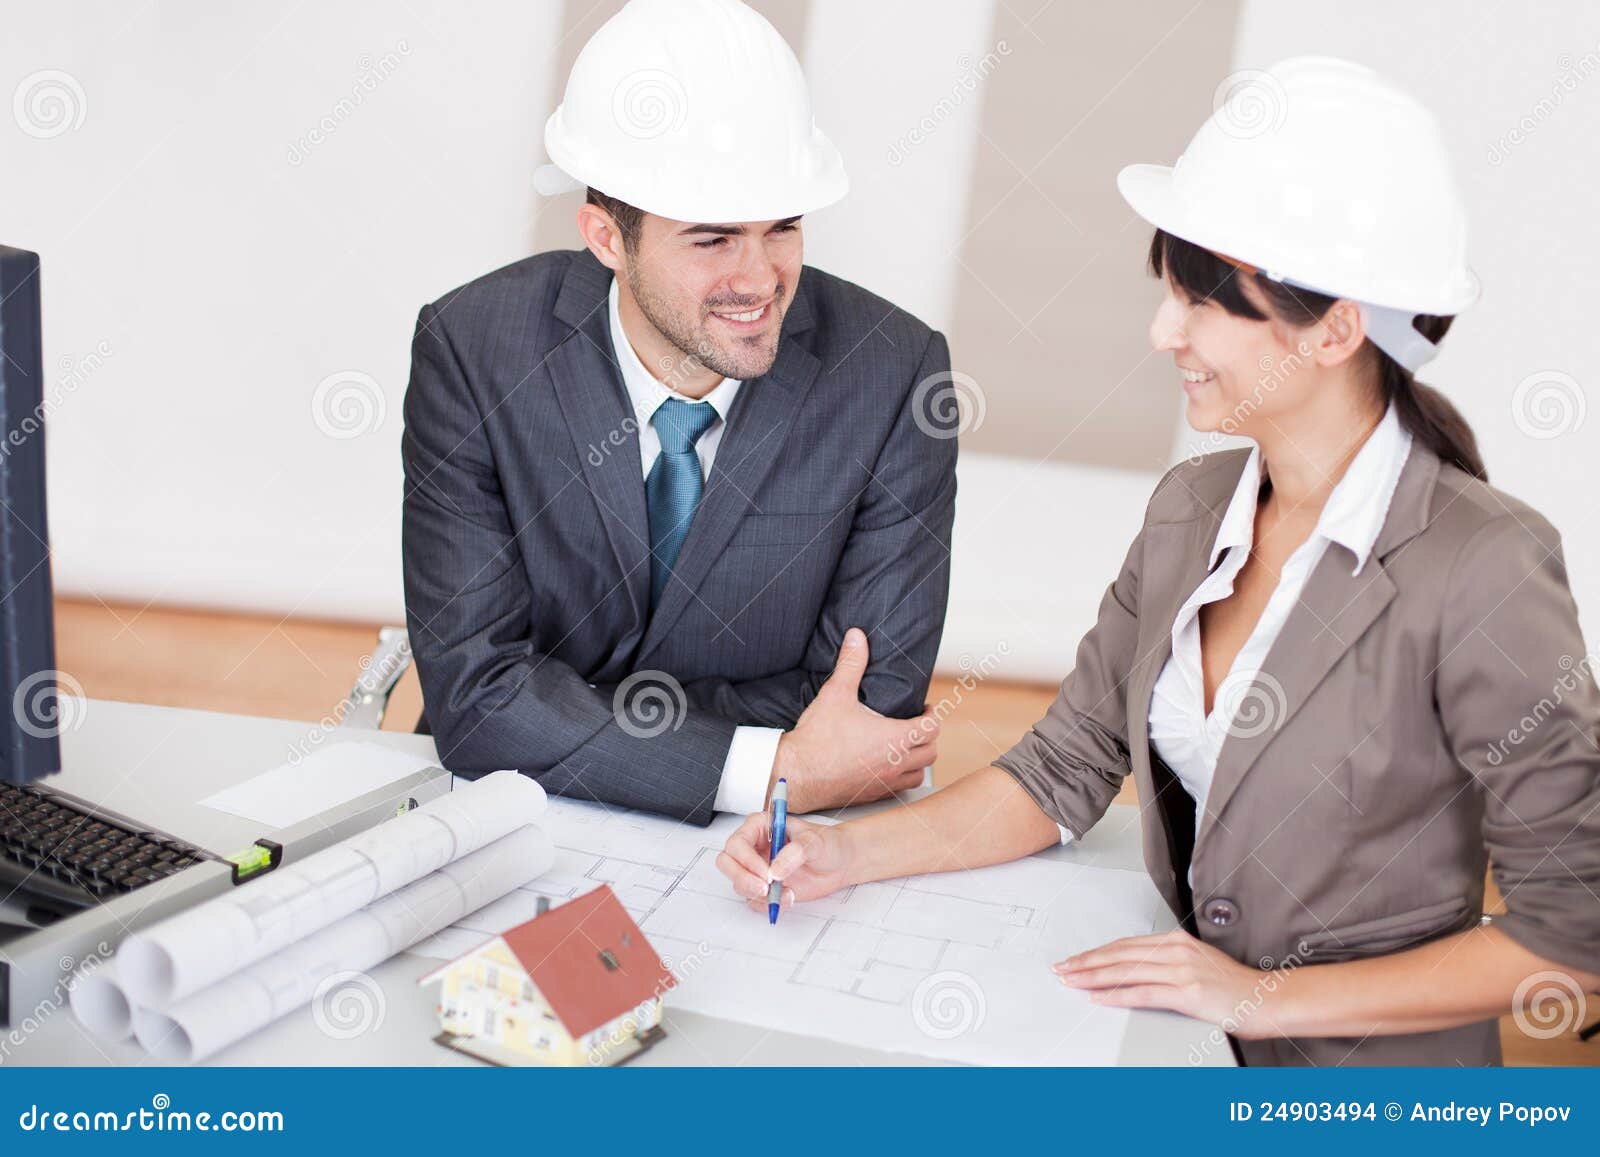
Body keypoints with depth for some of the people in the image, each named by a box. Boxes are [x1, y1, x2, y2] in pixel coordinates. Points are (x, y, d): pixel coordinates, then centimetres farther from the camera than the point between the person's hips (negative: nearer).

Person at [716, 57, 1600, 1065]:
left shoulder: (1483, 569, -19)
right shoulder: (1192, 508, 1)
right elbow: (1068, 767, 3)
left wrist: (1270, 996, -16)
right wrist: (847, 854, -9)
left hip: (1366, 1067, -5)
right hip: (1184, 1027, 5)